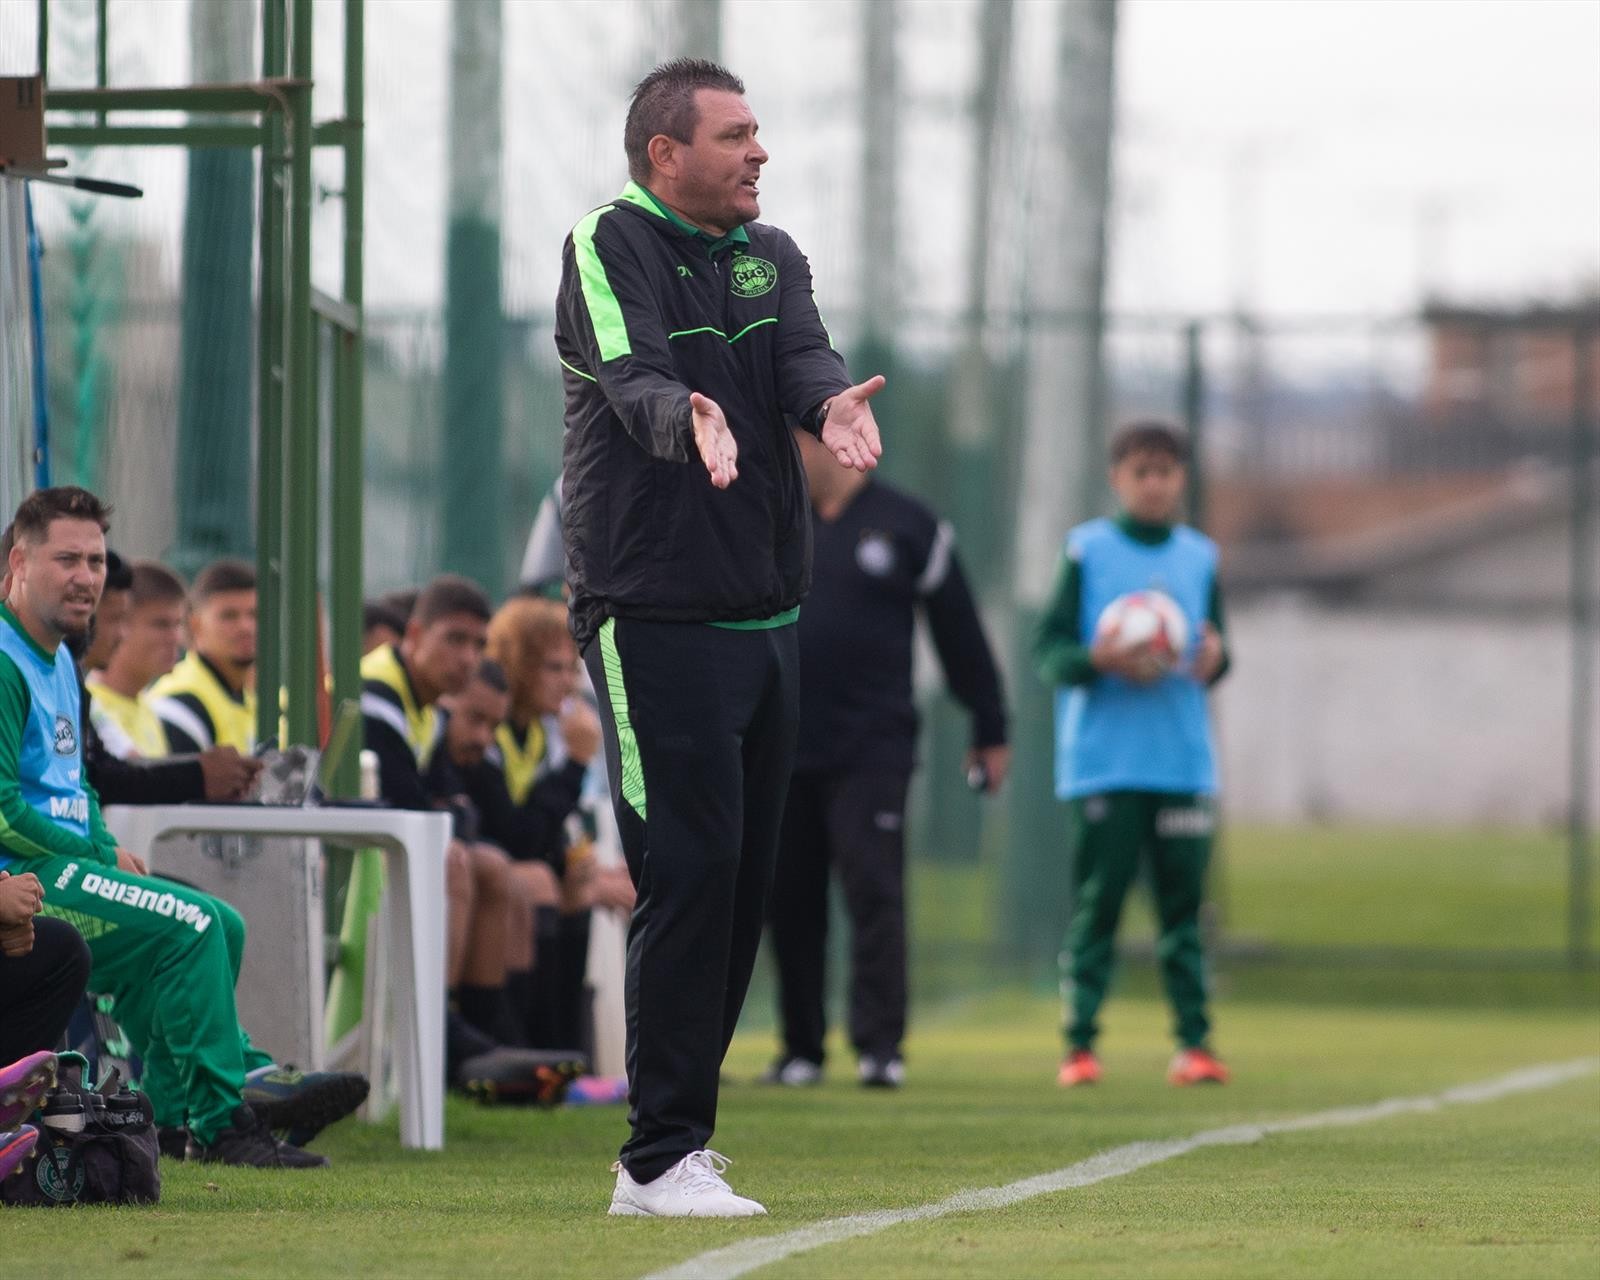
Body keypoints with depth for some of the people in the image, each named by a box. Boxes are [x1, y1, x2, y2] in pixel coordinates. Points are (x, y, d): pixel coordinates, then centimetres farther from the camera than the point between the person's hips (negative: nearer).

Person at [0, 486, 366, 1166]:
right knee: (188, 924, -20)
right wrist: (101, 857, -11)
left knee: (220, 926, 5)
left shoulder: (59, 662, 19)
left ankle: (174, 1102, 0)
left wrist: (111, 850, 5)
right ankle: (220, 1120, -15)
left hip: (65, 862, 11)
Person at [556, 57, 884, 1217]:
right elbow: (631, 378, -26)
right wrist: (687, 421, -49)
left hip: (766, 618, 7)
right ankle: (660, 1162, -11)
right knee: (690, 876, -13)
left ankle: (676, 1134, 19)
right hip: (656, 619, -7)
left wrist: (832, 404, -32)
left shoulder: (770, 257, 12)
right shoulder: (610, 248, -8)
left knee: (746, 881, 10)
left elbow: (805, 360, -7)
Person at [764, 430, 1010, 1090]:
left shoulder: (908, 527, 2)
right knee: (789, 904, 4)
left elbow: (959, 632, 6)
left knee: (874, 893, -11)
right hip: (784, 751, 4)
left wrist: (990, 731, 7)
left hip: (872, 752, -4)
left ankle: (880, 1046, -11)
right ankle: (800, 1048, 13)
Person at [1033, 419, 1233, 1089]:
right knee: (1096, 902, -5)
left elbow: (1214, 649, 16)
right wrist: (1096, 661, -19)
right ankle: (1080, 1045, -2)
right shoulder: (1087, 550, 3)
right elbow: (1048, 647, 1)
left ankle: (1194, 1043, 1)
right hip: (1103, 762, -3)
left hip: (1182, 760, 3)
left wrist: (1213, 661, -7)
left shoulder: (1199, 556, 13)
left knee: (1184, 902, 1)